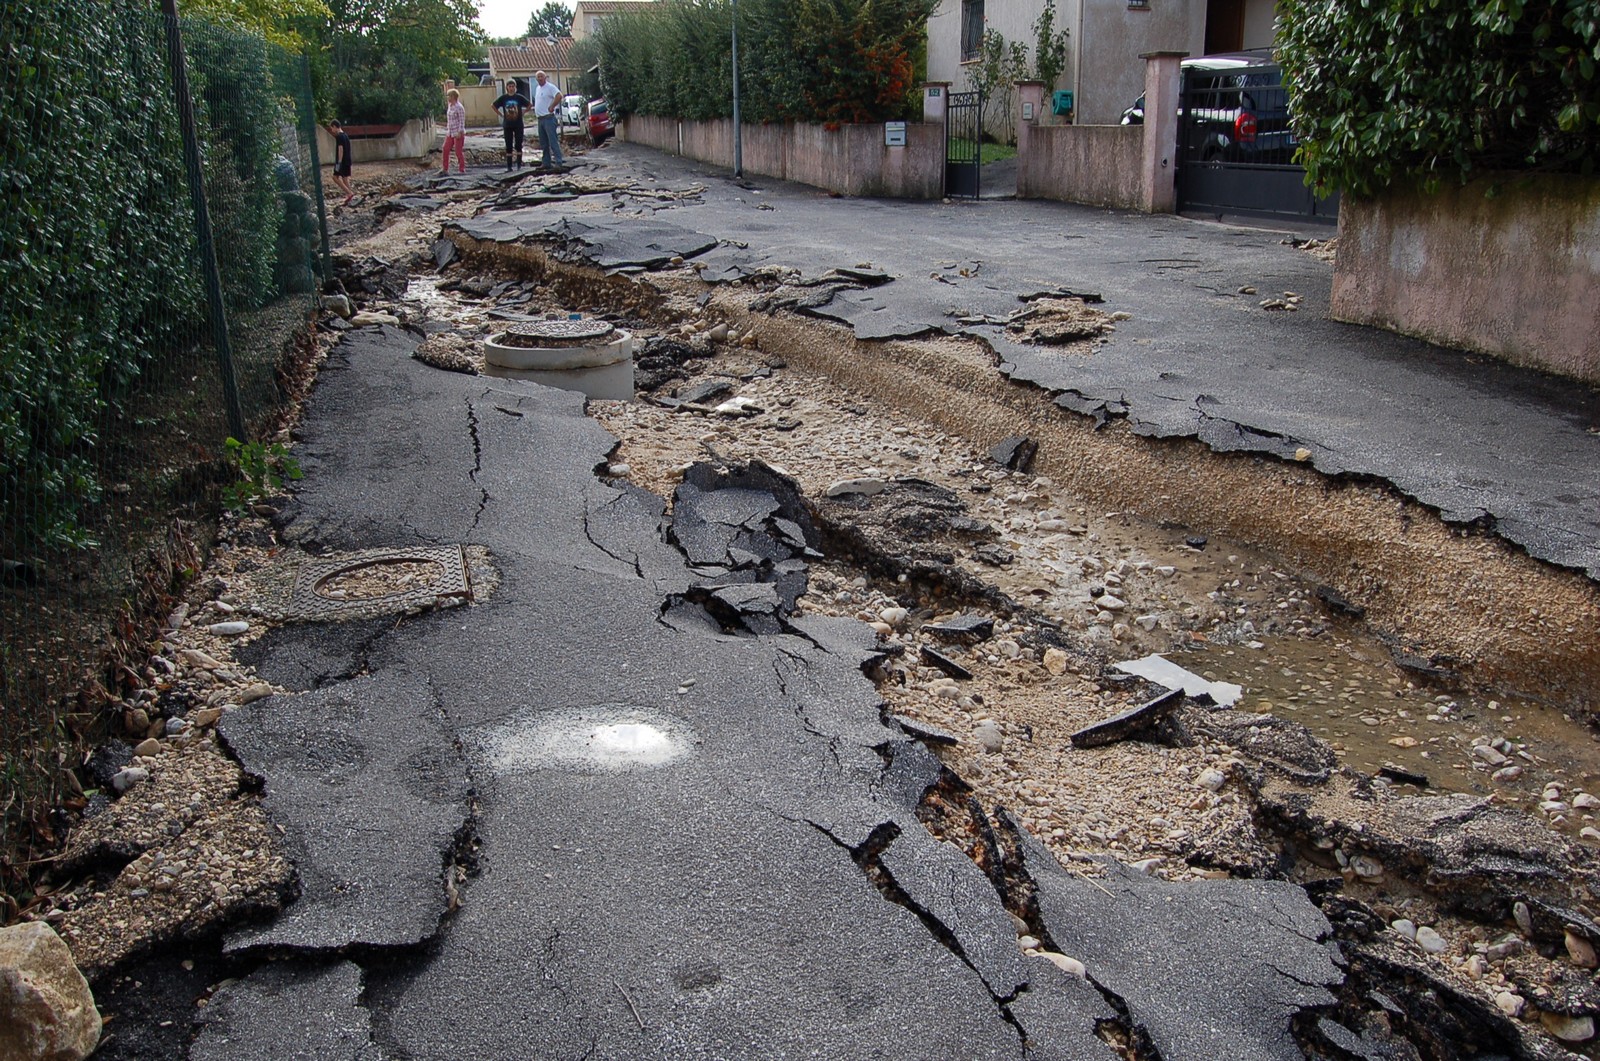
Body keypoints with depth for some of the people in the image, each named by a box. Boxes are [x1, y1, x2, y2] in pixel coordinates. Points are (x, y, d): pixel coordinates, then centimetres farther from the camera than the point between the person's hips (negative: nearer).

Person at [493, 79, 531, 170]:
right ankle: (509, 167, 6)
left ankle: (519, 165, 5)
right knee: (508, 146, 3)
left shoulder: (519, 97, -1)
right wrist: (501, 115, 3)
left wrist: (523, 112, 0)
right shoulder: (503, 98, 1)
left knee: (518, 145, -2)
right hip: (507, 126, 1)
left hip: (518, 125, -1)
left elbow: (530, 104, 7)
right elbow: (494, 106, 11)